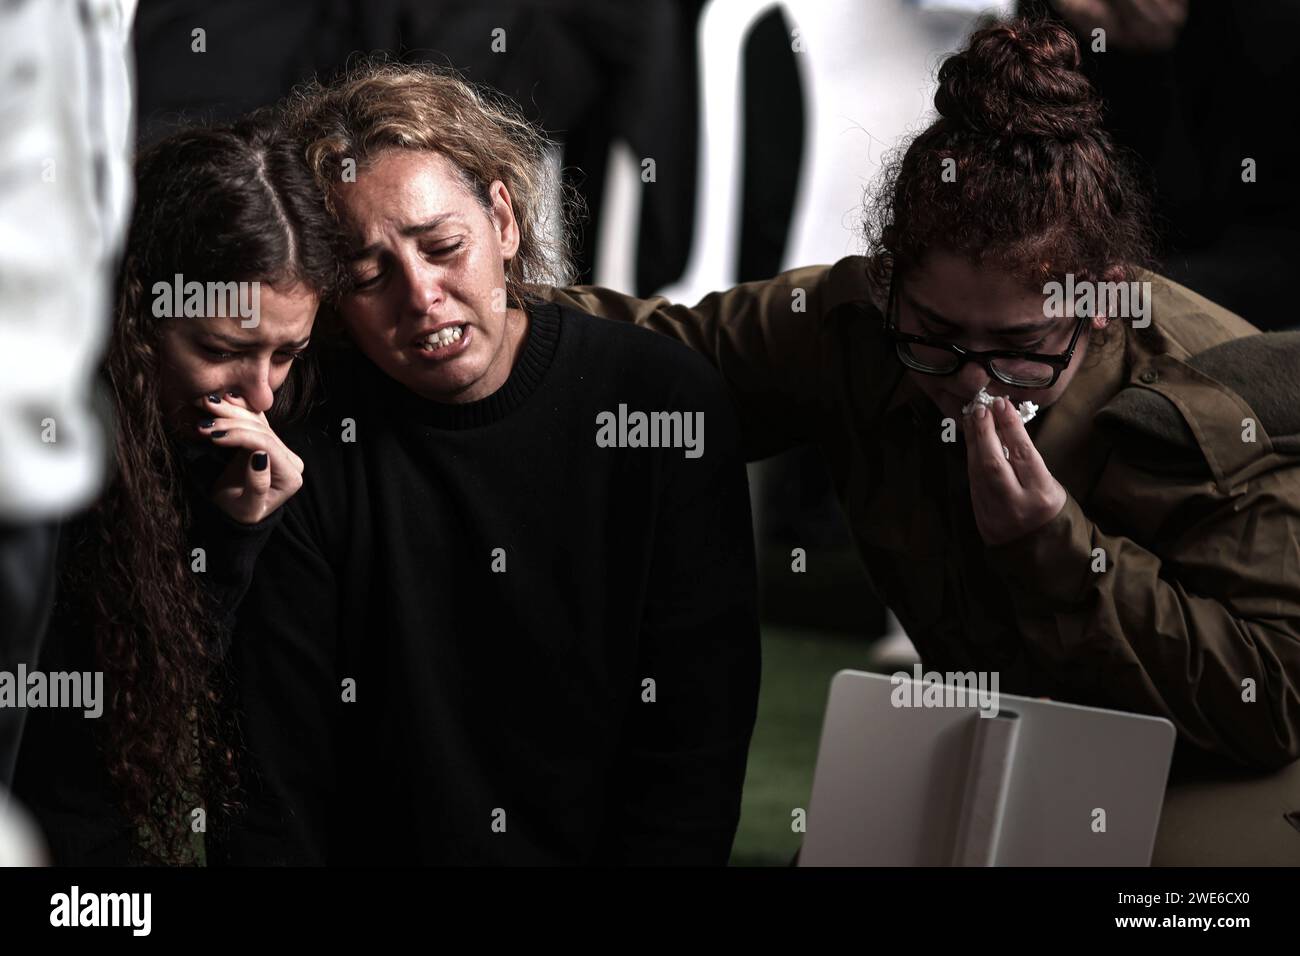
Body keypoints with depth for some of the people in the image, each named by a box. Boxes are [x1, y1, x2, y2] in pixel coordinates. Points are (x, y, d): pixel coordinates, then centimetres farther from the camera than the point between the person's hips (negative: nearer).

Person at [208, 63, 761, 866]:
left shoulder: (668, 403, 0)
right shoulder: (313, 446, 0)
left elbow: (697, 737, -3)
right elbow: (276, 775, -1)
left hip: (604, 849, 0)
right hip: (380, 848, 0)